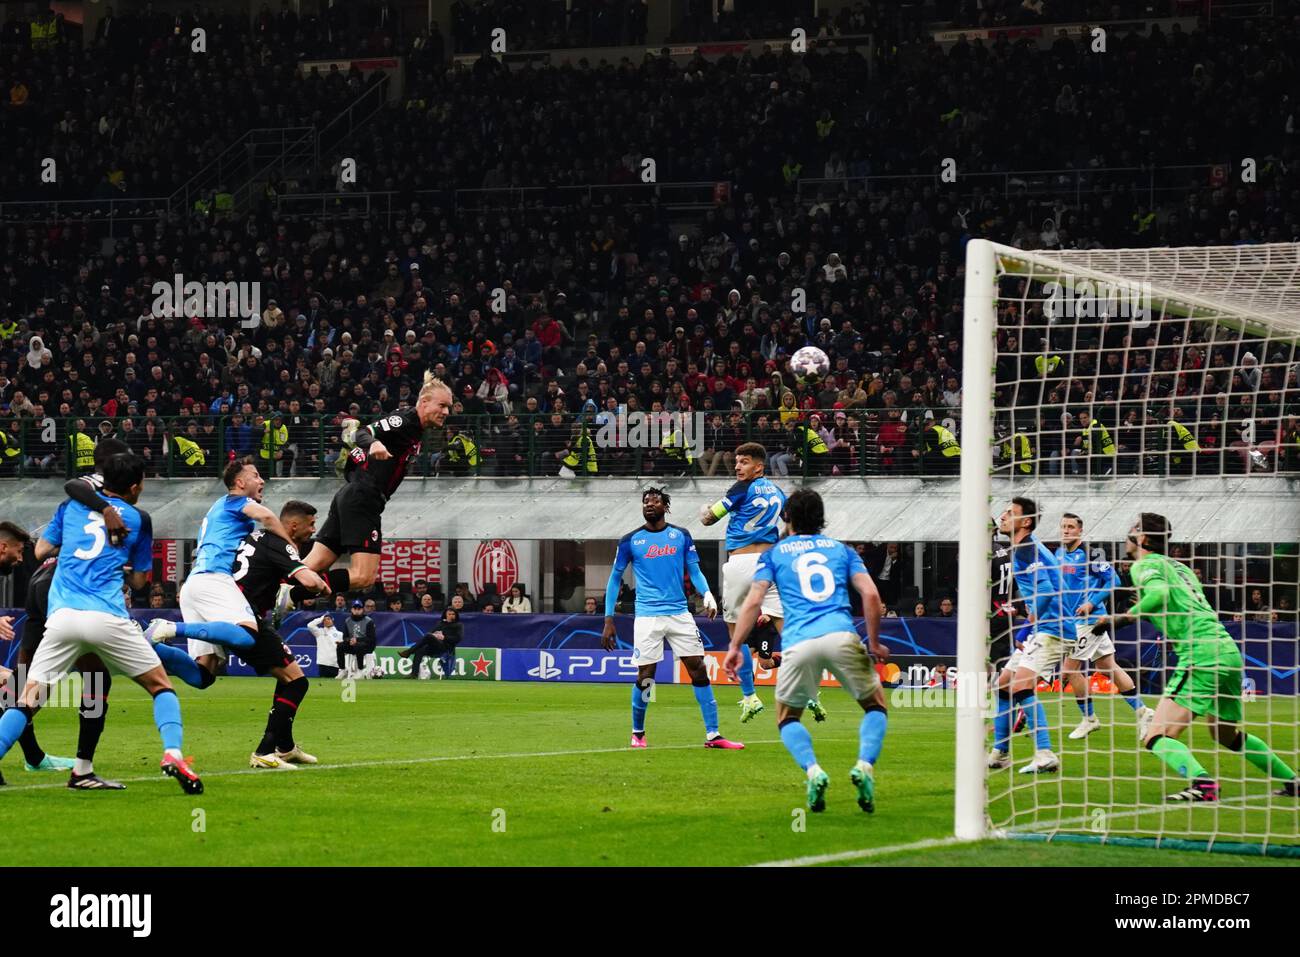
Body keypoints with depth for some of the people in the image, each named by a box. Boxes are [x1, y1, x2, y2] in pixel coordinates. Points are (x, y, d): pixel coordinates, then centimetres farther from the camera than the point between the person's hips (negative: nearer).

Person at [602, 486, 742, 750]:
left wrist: (707, 593, -12)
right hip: (647, 616, -2)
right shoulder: (630, 541, 4)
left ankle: (712, 735, -1)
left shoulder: (681, 536, 8)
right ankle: (637, 733, 18)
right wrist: (609, 619, 5)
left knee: (698, 669, -3)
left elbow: (694, 571, 9)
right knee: (645, 676, -4)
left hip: (680, 613, 2)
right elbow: (615, 578, 10)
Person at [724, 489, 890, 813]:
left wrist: (735, 646, 10)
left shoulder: (774, 554, 19)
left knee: (787, 719, 20)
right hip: (842, 636, 0)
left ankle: (813, 771, -8)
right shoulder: (842, 550, 22)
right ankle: (864, 766, -9)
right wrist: (874, 643, 18)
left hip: (798, 643, 0)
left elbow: (754, 601, 7)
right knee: (876, 707, 18)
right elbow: (871, 595, 10)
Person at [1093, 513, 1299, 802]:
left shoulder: (1144, 565, 0)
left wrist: (1123, 618, -17)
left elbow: (1161, 592, -21)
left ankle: (1202, 784, -38)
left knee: (1157, 738, -14)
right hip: (1229, 650, 9)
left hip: (1201, 655, -9)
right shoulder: (1179, 566, 24)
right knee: (1226, 734, 30)